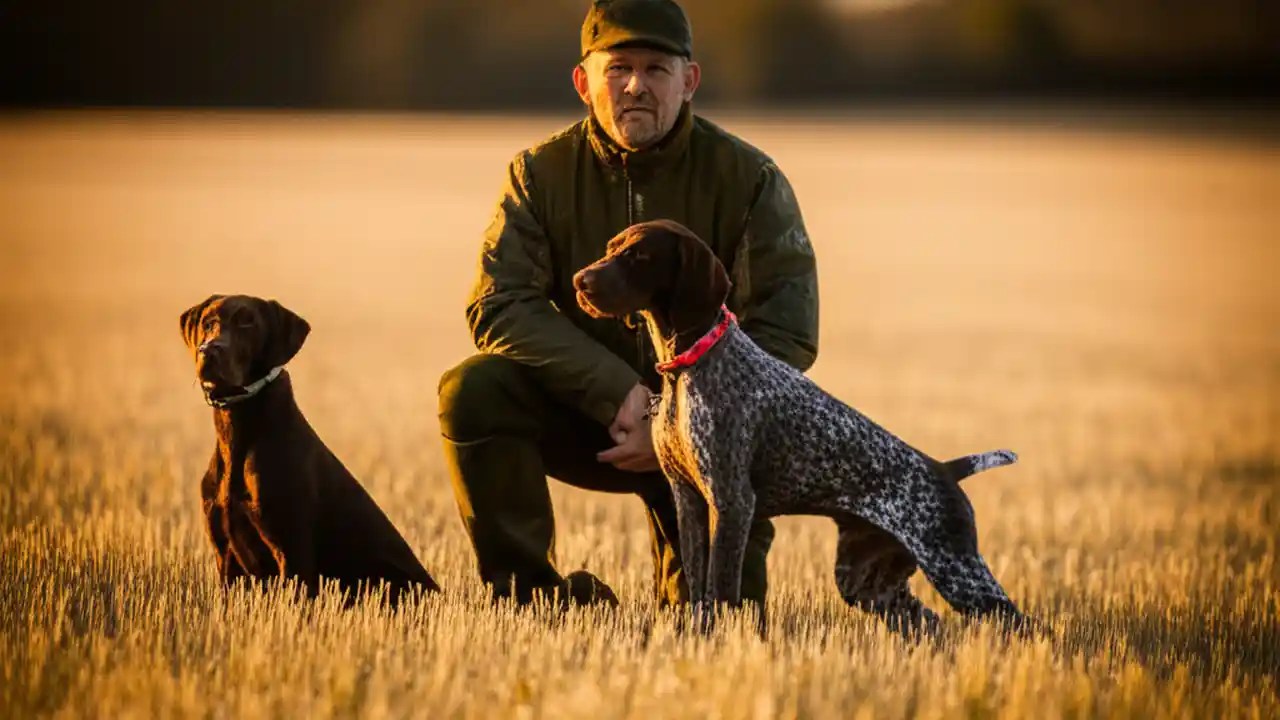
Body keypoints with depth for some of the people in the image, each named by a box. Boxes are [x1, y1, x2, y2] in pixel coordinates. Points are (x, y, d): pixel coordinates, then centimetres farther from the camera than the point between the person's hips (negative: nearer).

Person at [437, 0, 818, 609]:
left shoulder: (749, 179, -10)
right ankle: (533, 599, -15)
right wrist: (619, 393, -28)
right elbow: (498, 307, -16)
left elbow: (788, 334, -14)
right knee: (473, 391, -28)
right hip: (585, 412, 1)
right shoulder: (541, 173, -6)